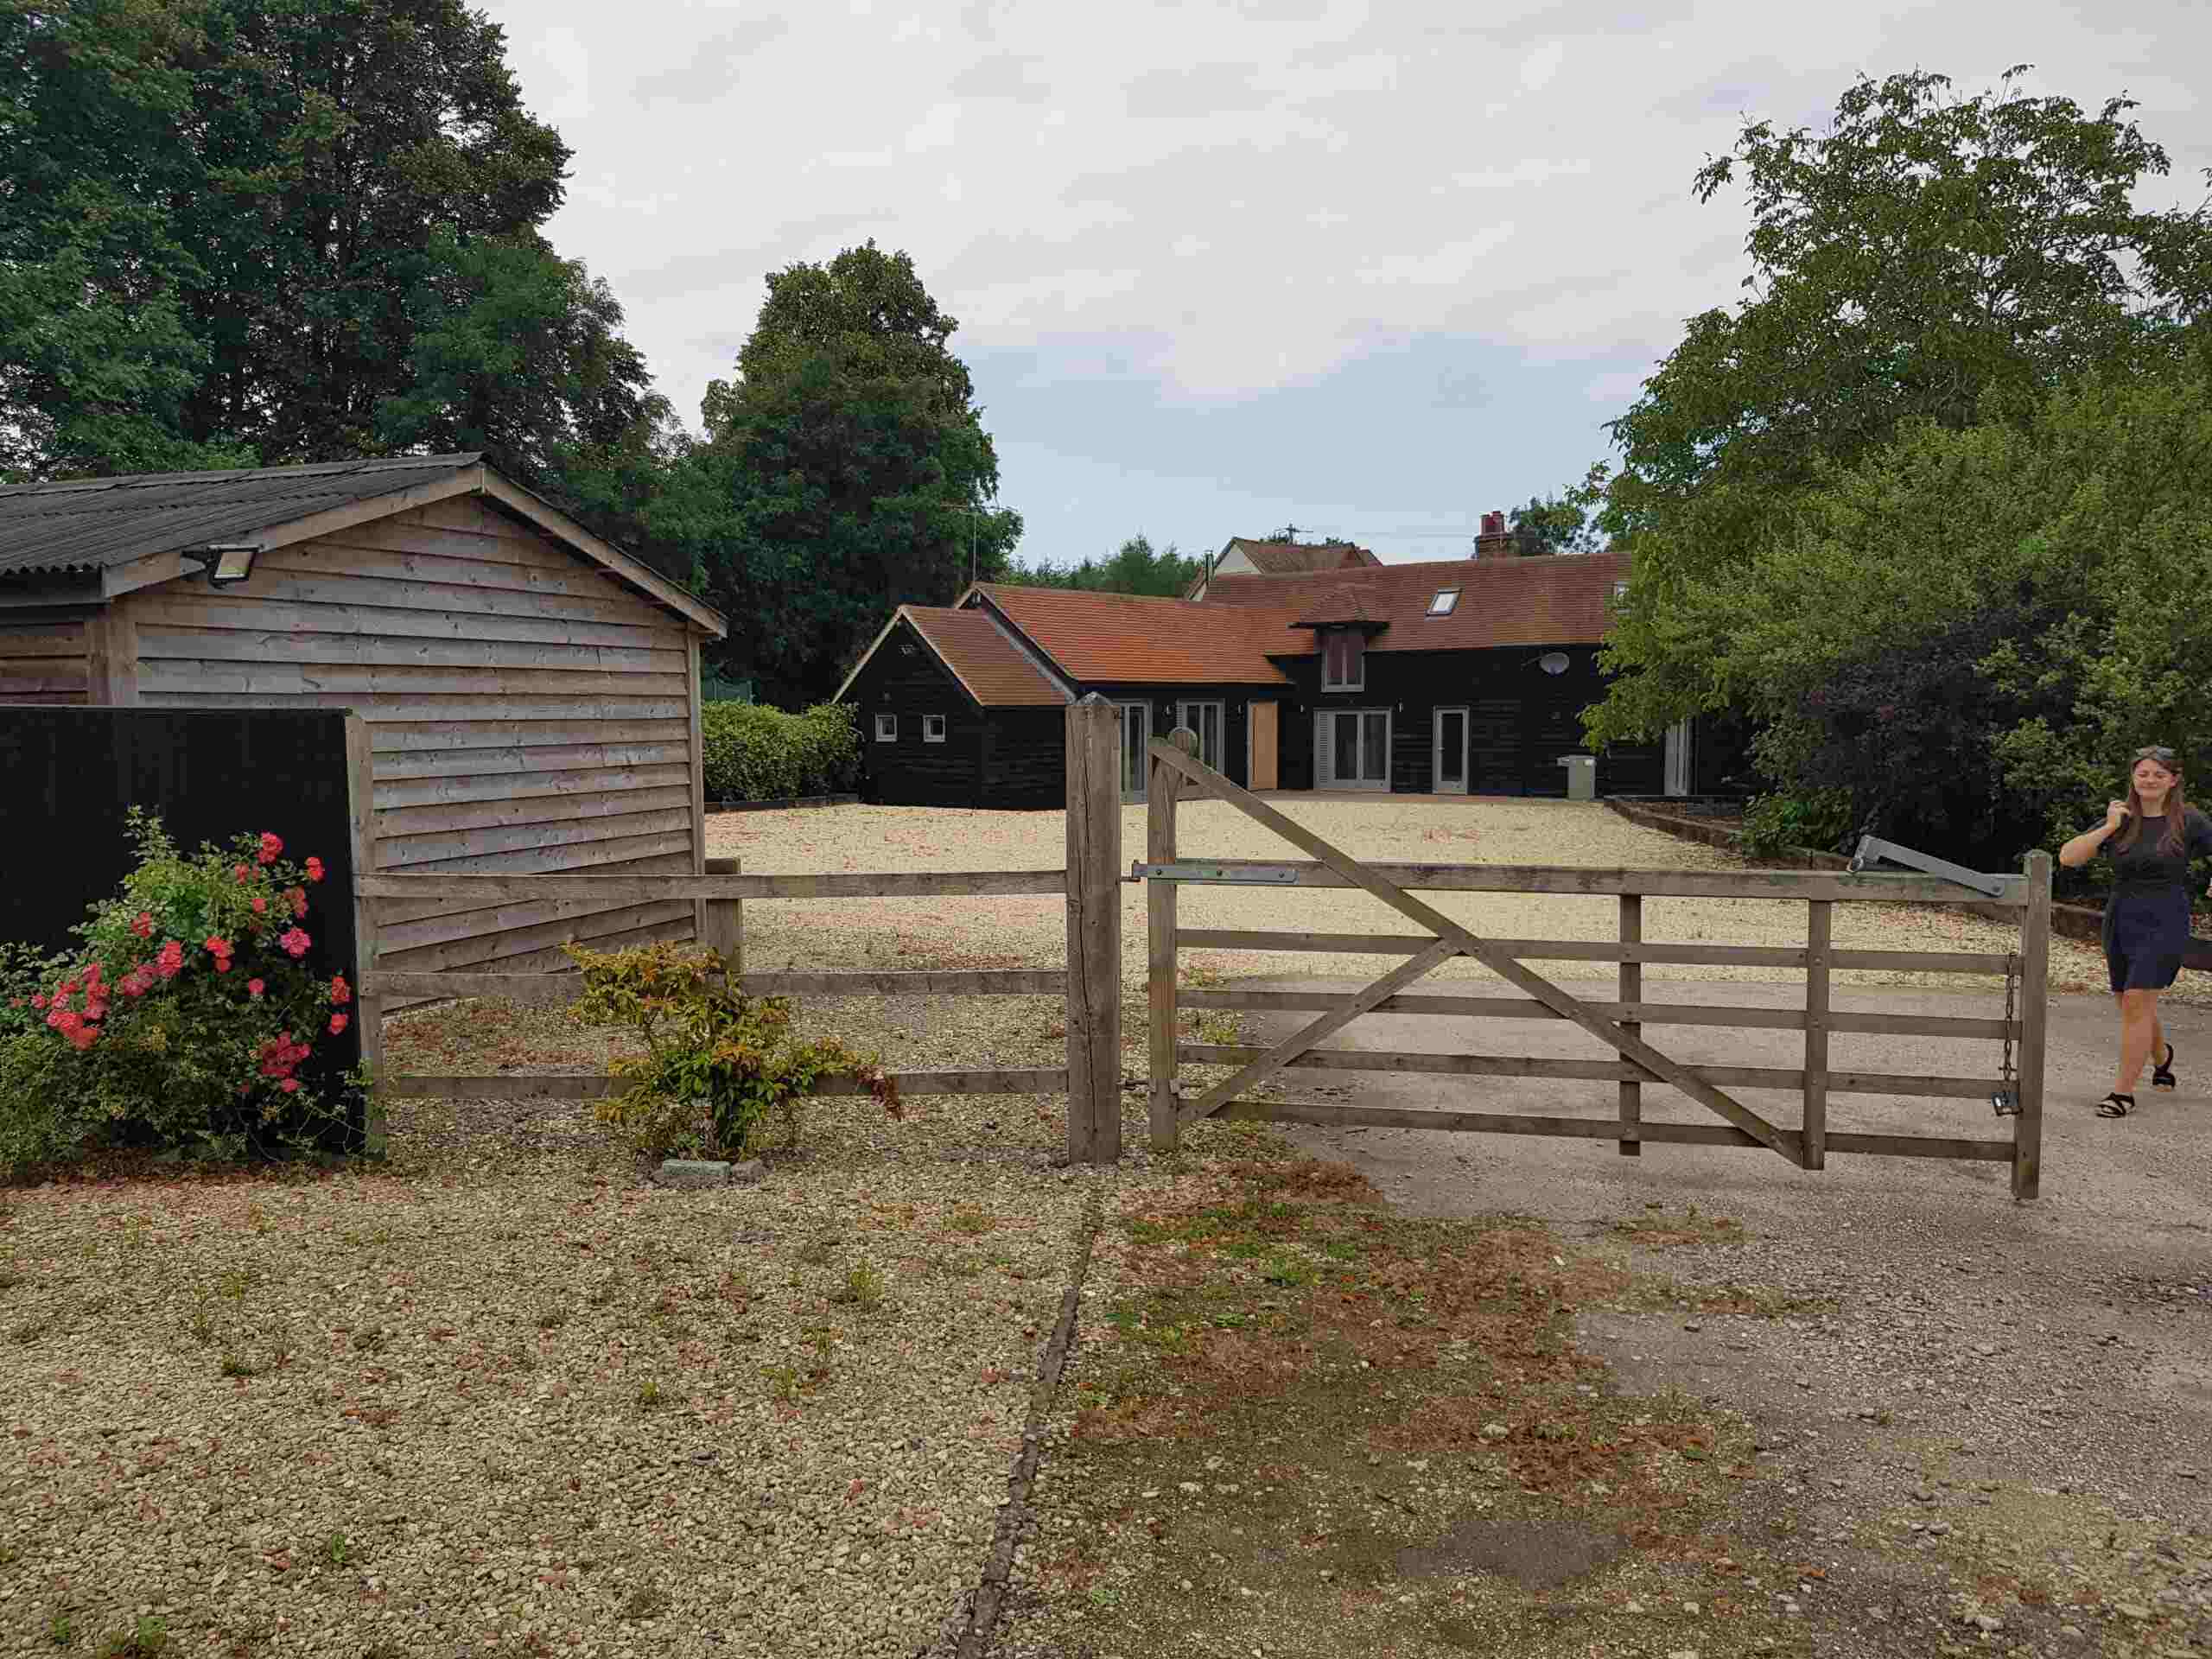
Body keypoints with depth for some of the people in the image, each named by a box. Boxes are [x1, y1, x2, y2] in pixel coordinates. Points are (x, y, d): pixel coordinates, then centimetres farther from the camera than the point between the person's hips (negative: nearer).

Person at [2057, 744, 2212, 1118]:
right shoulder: (2121, 819, 3)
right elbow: (2068, 857, -5)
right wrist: (2108, 827, -13)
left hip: (2164, 922, -4)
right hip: (2120, 919, 4)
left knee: (2136, 1000, -13)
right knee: (2129, 1003, 16)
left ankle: (2123, 1092, -7)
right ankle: (2162, 1055, 47)